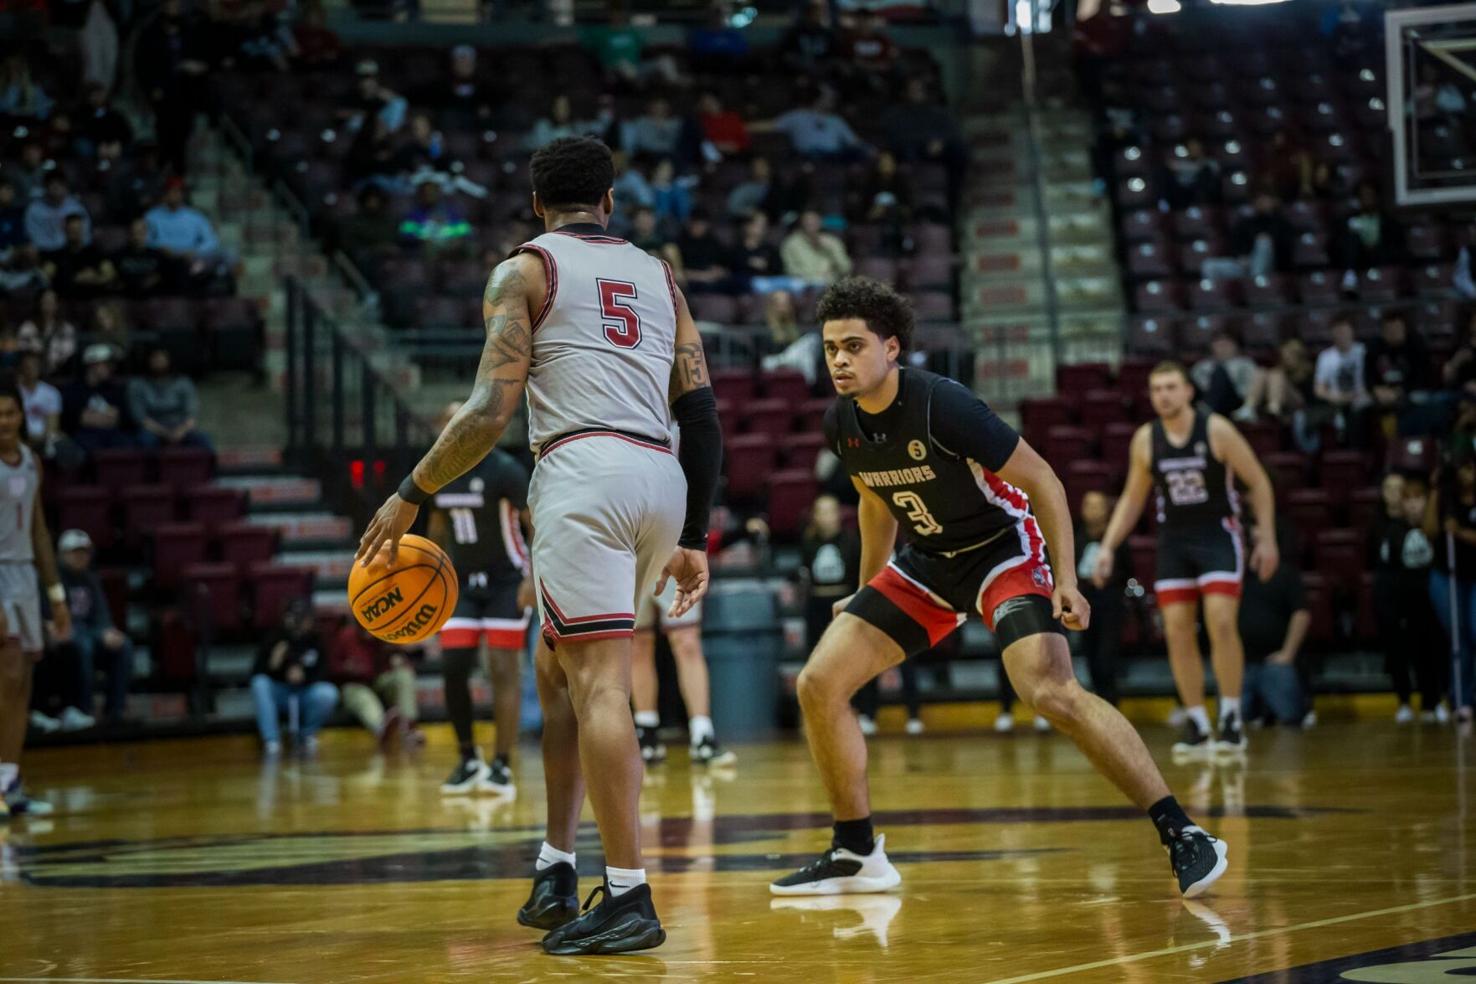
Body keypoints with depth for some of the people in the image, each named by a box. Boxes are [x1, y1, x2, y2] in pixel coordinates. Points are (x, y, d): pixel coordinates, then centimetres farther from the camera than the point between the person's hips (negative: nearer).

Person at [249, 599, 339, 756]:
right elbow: (256, 674, -11)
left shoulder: (316, 642, -6)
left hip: (306, 696, 0)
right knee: (259, 683, -29)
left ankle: (306, 735, -3)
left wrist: (304, 676, -31)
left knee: (328, 693, -31)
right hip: (279, 695, 0)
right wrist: (272, 665, -32)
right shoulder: (274, 640, -6)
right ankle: (271, 740, -26)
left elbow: (322, 675, -11)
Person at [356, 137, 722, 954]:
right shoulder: (657, 275, 22)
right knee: (558, 667, 20)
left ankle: (629, 898, -15)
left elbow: (491, 410, -4)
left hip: (585, 472, -6)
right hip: (660, 479, 6)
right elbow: (702, 416, 16)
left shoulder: (525, 269, 7)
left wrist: (411, 496, 5)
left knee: (598, 681, -9)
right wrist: (693, 540, 21)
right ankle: (556, 874, 18)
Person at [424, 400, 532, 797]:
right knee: (452, 667, -5)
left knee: (503, 670, -9)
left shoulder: (504, 470, -15)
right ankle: (468, 760, 8)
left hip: (506, 581, -5)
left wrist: (534, 578, -22)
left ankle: (502, 765, -6)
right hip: (463, 582, 5)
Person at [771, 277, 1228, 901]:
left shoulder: (942, 405, -26)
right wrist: (867, 596, 22)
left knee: (1051, 692, -28)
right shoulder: (841, 425, -6)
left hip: (1001, 548, -7)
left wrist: (1066, 582, -22)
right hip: (925, 562, 7)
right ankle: (857, 855, 9)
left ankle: (1182, 835, -21)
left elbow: (1041, 480, -18)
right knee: (818, 684, -3)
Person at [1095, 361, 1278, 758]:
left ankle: (1231, 719, -6)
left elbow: (1259, 482, -4)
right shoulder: (1145, 439, 1)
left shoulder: (1216, 430, -10)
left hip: (1218, 535, -4)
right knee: (1177, 632, -2)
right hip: (1173, 540, 4)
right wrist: (1108, 546, 3)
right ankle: (1197, 727, 6)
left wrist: (1267, 538, -9)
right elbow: (1132, 498, 12)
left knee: (1221, 623, -16)